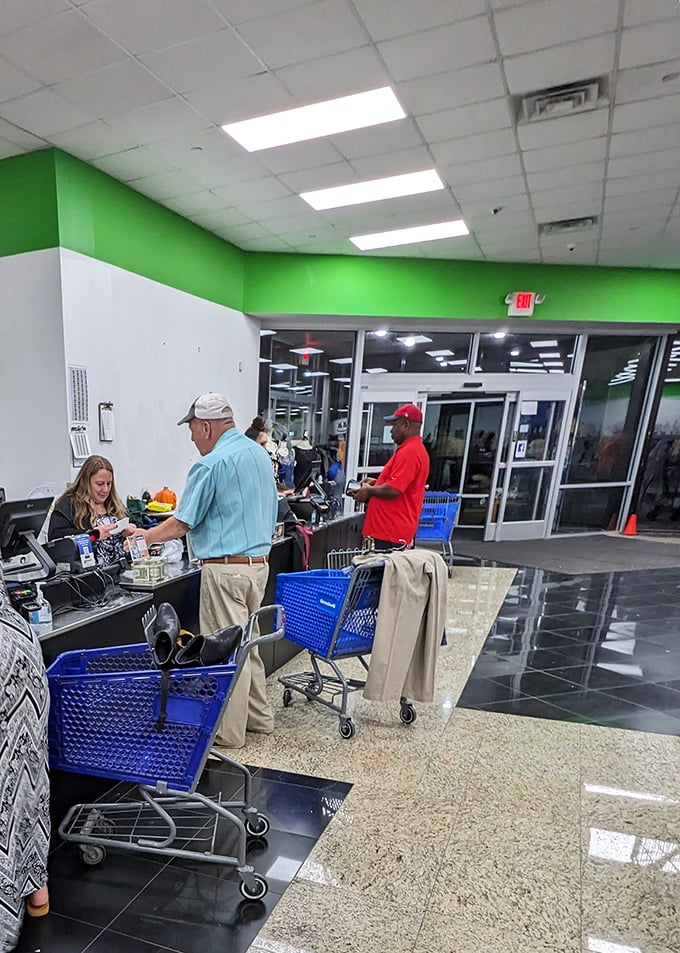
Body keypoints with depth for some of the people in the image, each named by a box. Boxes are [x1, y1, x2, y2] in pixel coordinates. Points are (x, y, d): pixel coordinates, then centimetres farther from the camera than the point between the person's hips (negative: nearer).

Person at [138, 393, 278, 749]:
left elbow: (181, 524, -11)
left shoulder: (212, 464, -16)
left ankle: (229, 733, 19)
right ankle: (259, 716, 32)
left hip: (227, 568, -9)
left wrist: (143, 537, 5)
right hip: (259, 561, 9)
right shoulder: (259, 453, 10)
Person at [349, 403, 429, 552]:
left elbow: (392, 490, -23)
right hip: (390, 529, 10)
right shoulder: (416, 449, 18)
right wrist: (376, 482, 15)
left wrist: (368, 490, -5)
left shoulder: (408, 452, -17)